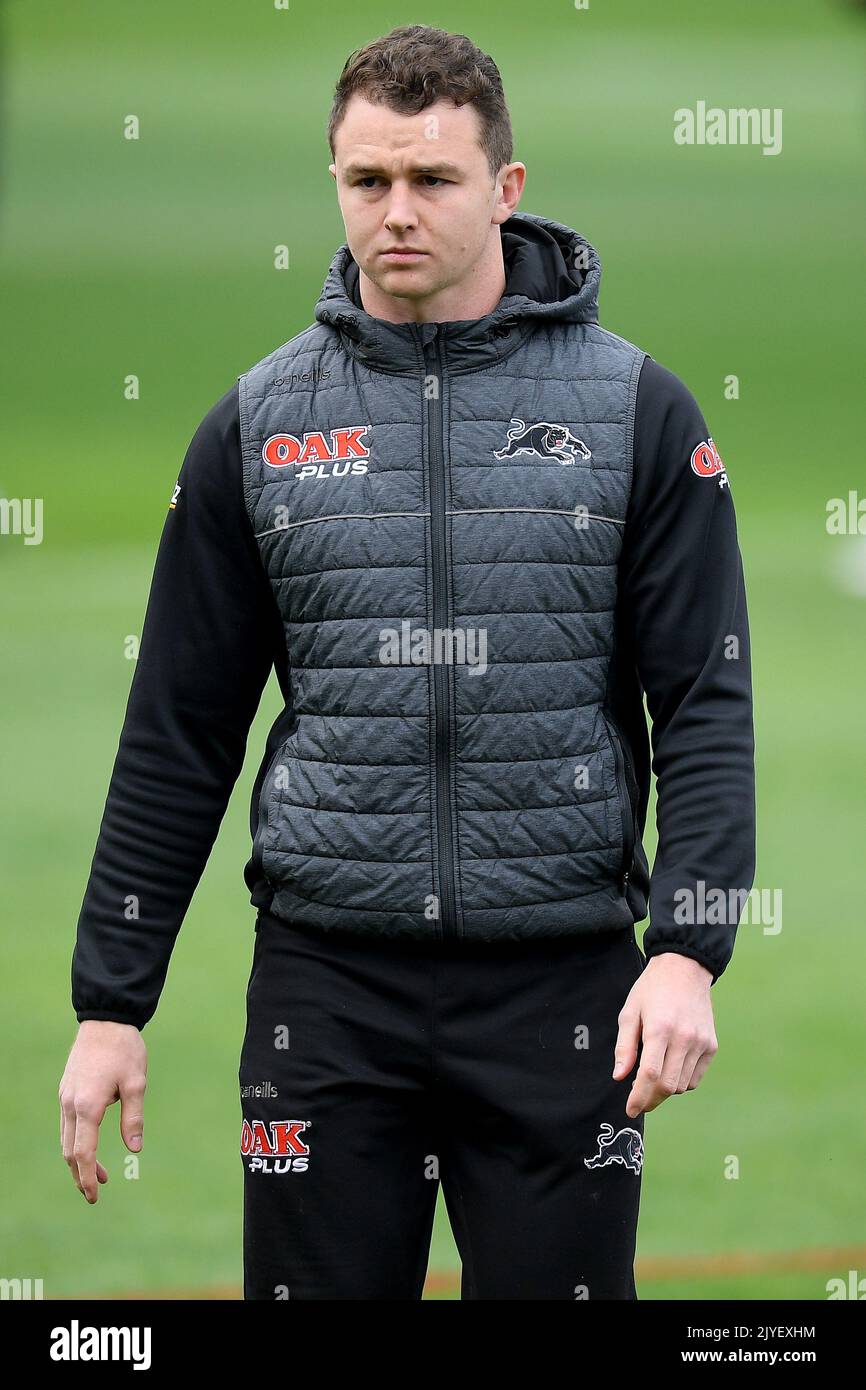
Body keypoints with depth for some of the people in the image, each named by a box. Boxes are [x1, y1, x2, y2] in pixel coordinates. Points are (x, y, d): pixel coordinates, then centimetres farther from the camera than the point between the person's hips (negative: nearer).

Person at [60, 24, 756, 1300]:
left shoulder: (637, 410, 2)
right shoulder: (258, 426, 7)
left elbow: (706, 703, 0)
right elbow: (176, 735, 10)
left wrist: (688, 952, -14)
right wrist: (111, 1002, 7)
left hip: (558, 983, -1)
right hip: (328, 979, 1)